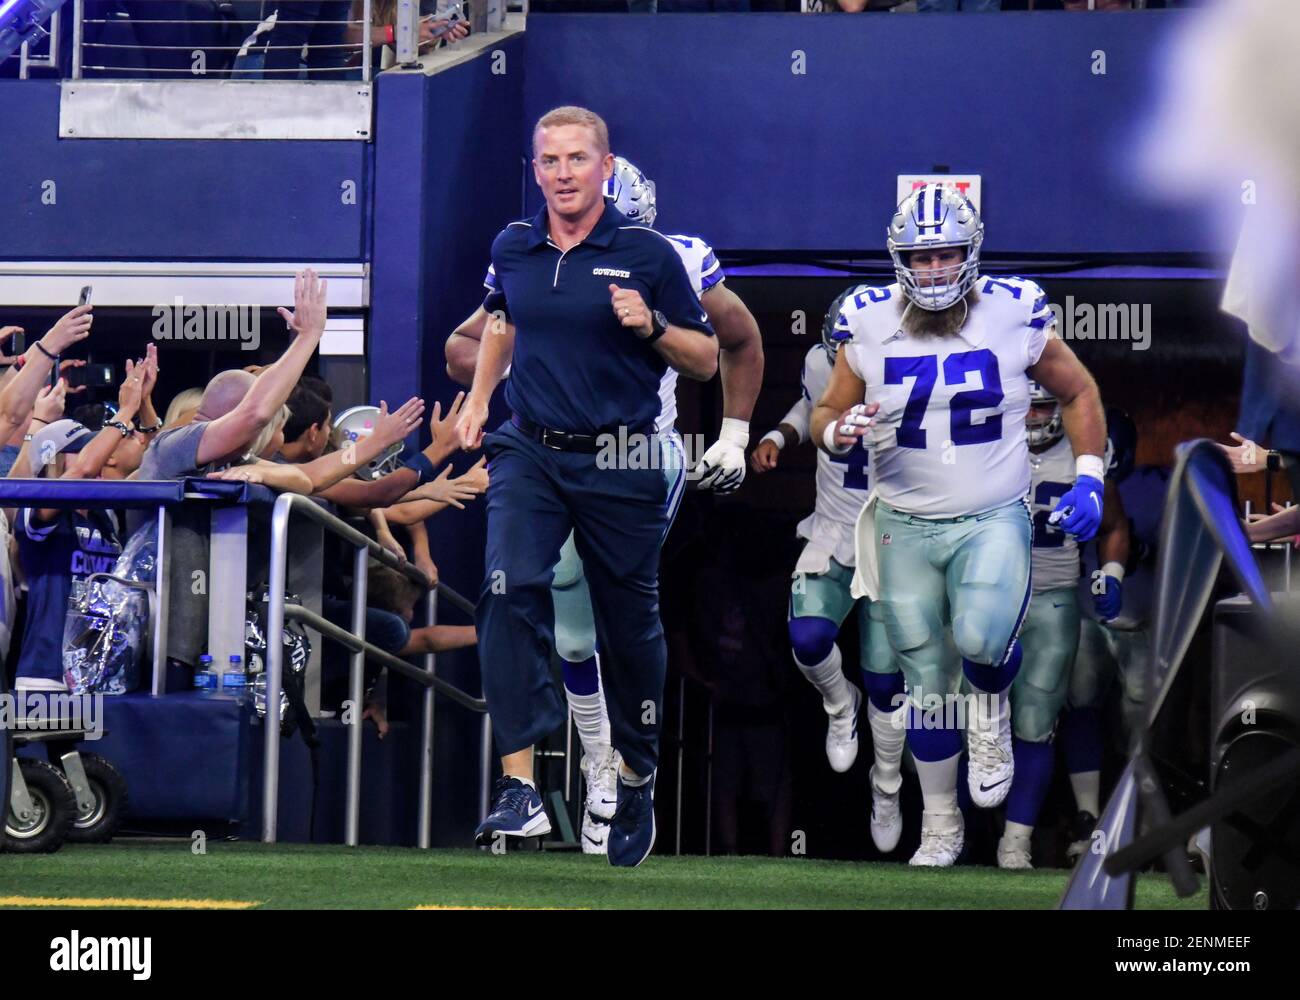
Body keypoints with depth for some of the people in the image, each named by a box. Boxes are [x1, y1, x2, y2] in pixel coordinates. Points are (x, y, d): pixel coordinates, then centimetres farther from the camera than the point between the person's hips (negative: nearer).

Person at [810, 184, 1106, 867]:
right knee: (926, 683, 6)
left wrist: (1089, 480, -1)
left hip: (994, 520, -2)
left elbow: (1078, 393, 9)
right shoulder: (870, 328, -4)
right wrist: (837, 432, -16)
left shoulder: (1014, 318, -7)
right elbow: (825, 415, 8)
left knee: (981, 639, -28)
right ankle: (940, 826, 24)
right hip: (906, 528, 2)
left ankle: (991, 712, 8)